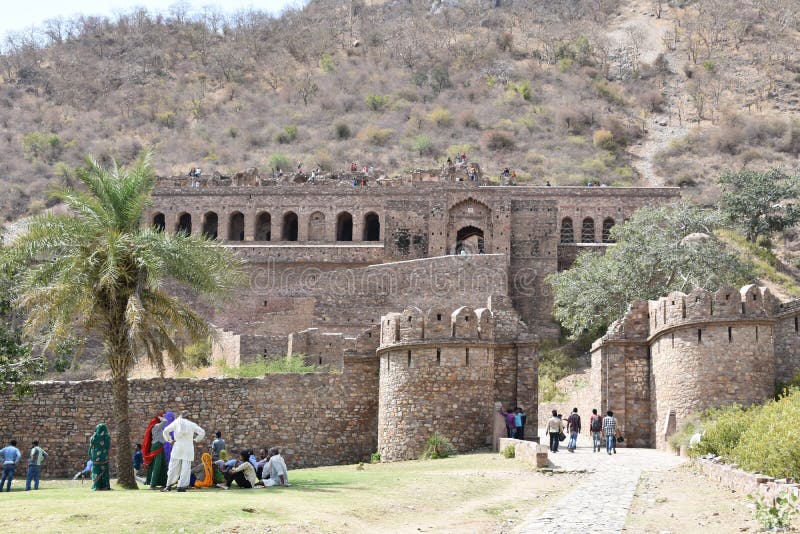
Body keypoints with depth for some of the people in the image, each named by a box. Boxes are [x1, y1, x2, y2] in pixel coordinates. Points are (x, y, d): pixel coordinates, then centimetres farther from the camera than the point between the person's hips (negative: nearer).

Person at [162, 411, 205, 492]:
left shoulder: (176, 422, 4)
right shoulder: (192, 424, 6)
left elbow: (166, 430, -3)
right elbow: (202, 432, 3)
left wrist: (169, 440, 6)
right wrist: (196, 439, 12)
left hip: (177, 447, 1)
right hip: (188, 448, -1)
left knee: (173, 467, 6)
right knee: (186, 467, 0)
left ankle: (169, 485, 7)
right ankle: (181, 486, -5)